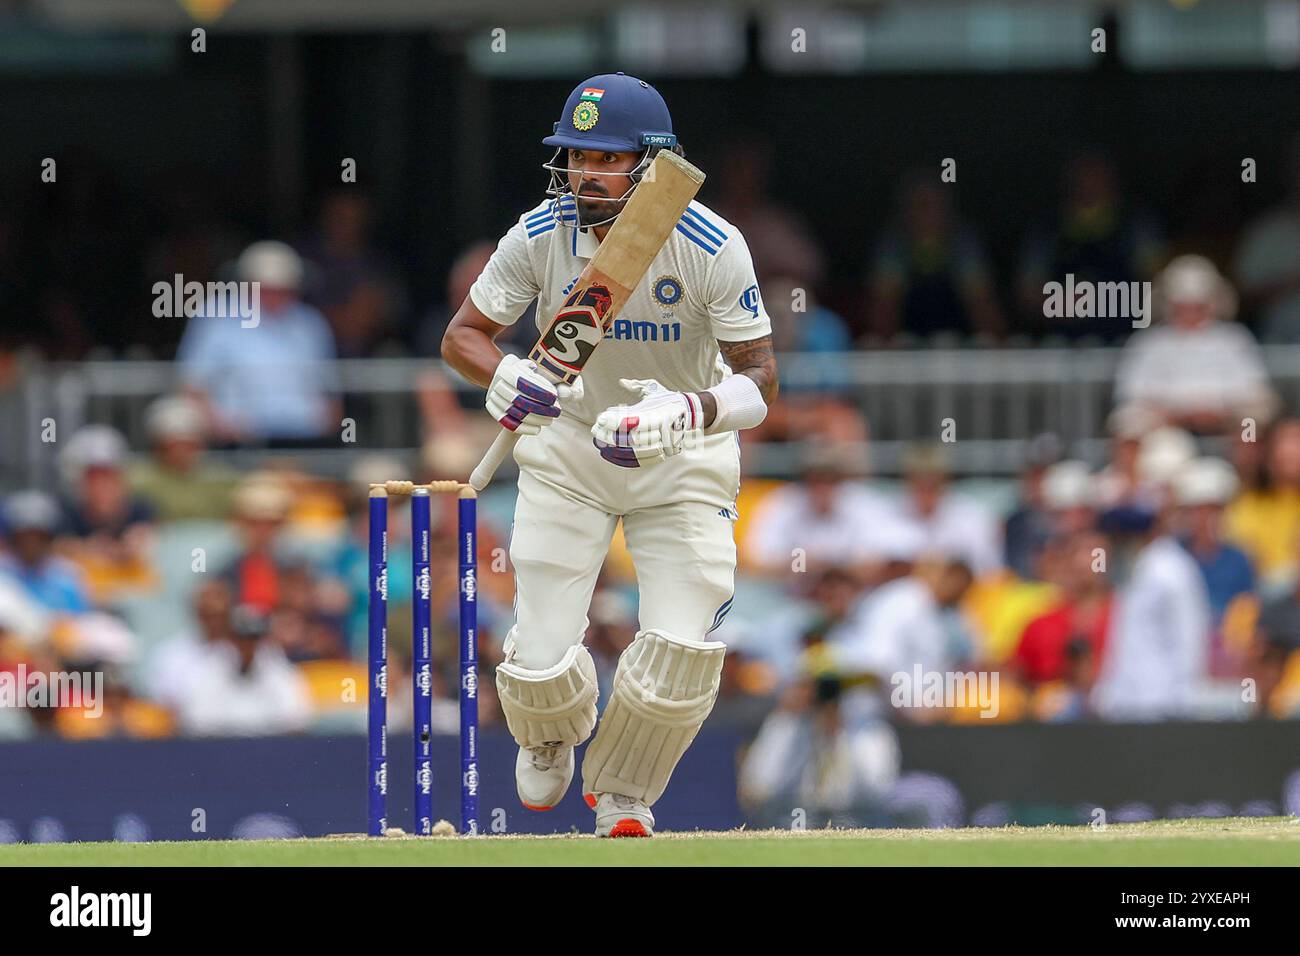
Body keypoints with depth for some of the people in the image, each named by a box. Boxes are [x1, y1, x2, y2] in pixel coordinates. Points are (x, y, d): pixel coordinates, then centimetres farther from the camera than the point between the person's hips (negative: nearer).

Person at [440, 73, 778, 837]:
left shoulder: (712, 247, -23)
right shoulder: (540, 236, -18)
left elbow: (761, 380, -21)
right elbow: (462, 335, -8)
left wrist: (691, 412, -43)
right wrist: (506, 375, -32)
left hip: (684, 461, -1)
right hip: (569, 445, 1)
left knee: (682, 650, -14)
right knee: (542, 661, -8)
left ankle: (624, 794, 17)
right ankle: (550, 739, 33)